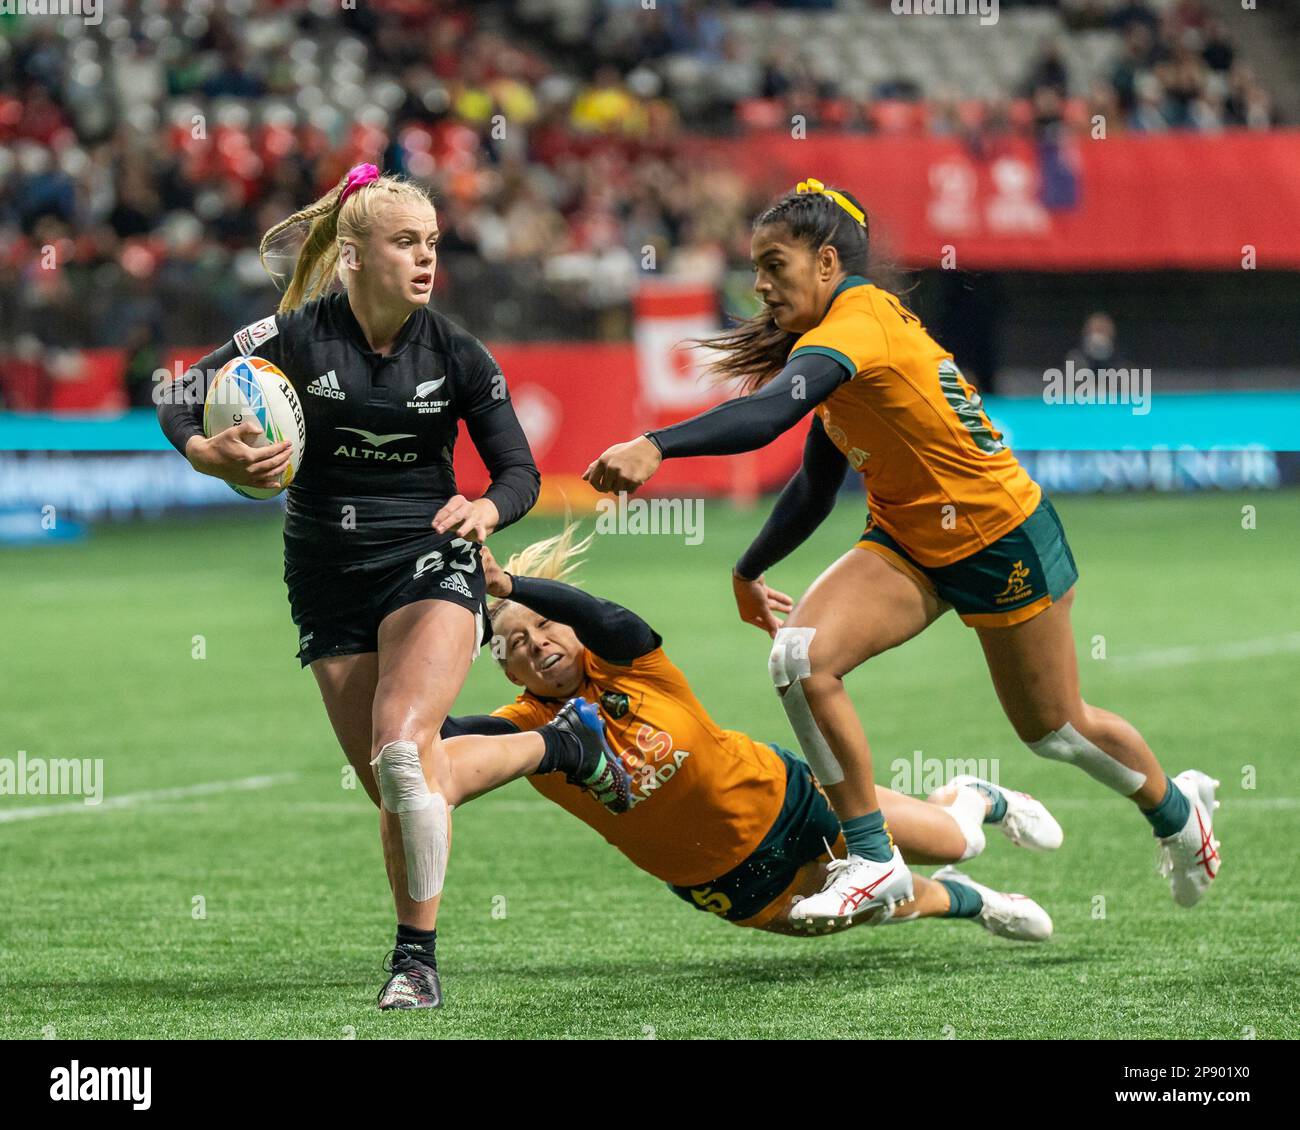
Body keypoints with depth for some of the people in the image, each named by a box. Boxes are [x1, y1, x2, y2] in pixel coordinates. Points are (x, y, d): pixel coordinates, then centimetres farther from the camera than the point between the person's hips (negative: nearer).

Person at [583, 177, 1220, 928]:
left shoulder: (860, 322, -24)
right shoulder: (838, 340, 5)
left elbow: (768, 414, -43)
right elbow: (815, 490, 16)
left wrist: (655, 447, -54)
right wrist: (750, 571, 22)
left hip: (1001, 538, -8)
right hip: (908, 541, 8)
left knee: (1056, 732, 10)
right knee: (801, 657, -18)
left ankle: (1177, 808, 41)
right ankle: (873, 860, -10)